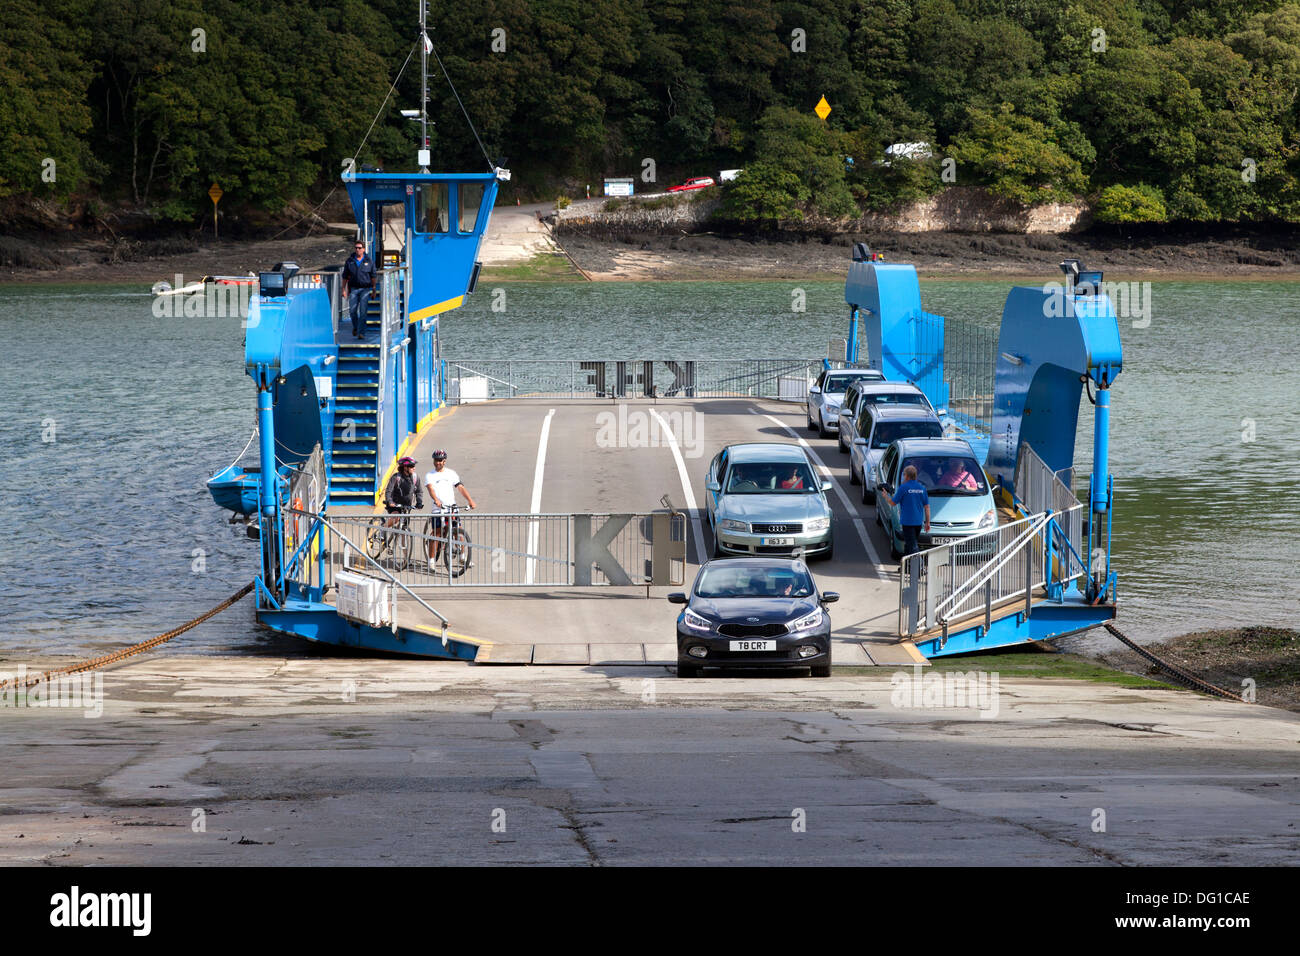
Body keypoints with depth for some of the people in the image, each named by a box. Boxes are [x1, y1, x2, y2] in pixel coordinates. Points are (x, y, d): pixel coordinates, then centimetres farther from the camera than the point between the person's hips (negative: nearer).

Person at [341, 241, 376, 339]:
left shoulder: (368, 261, 2)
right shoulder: (349, 262, 4)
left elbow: (373, 276, 6)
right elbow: (345, 277, 9)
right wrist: (344, 290, 3)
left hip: (365, 289, -1)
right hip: (353, 289, 1)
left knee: (363, 311, -9)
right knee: (352, 310, -3)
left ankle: (361, 333, -8)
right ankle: (355, 326, 25)